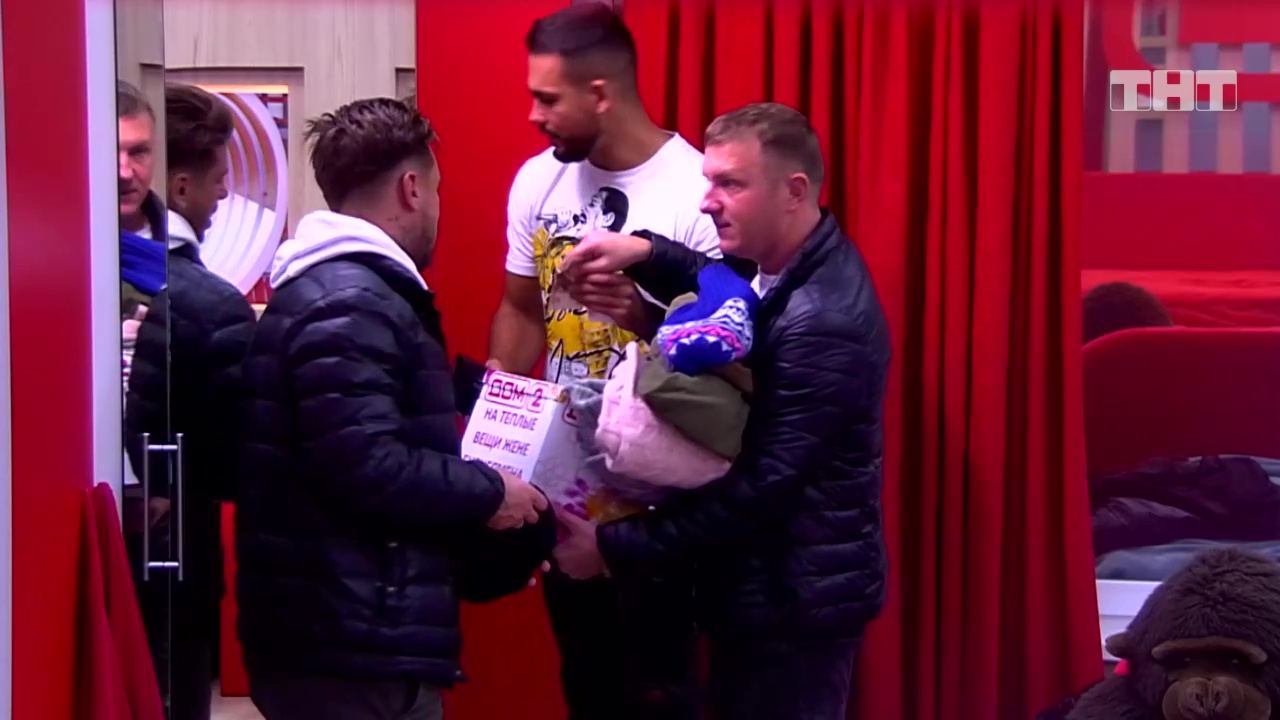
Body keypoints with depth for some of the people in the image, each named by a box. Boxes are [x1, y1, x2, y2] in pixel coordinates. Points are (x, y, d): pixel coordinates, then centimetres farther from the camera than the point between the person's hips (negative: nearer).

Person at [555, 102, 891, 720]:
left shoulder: (822, 323, -26)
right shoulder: (793, 269, 3)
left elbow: (764, 484, -27)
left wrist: (616, 547, -22)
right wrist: (645, 255, 1)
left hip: (795, 596, -9)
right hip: (765, 580, 9)